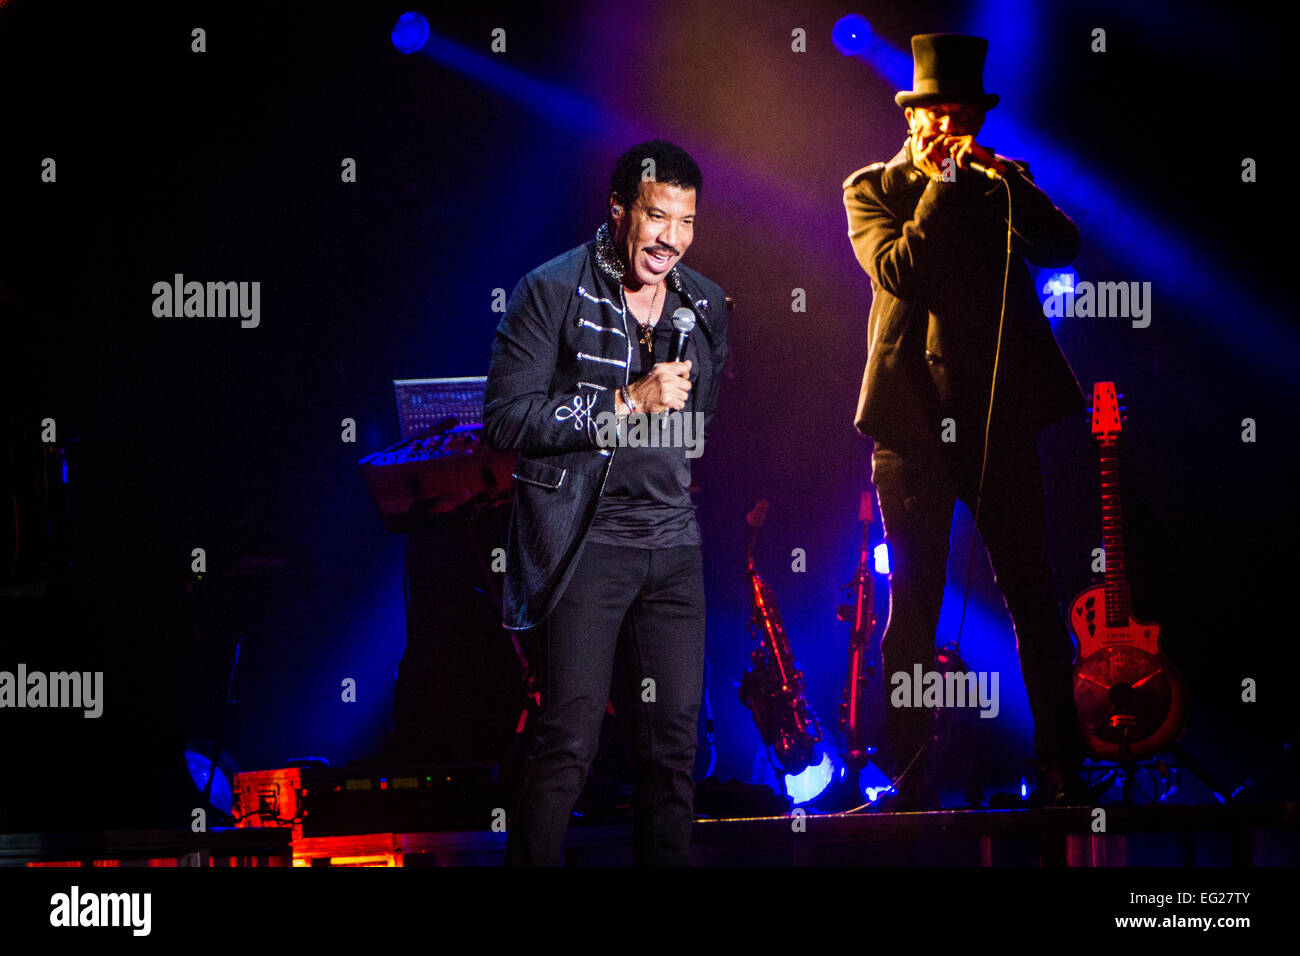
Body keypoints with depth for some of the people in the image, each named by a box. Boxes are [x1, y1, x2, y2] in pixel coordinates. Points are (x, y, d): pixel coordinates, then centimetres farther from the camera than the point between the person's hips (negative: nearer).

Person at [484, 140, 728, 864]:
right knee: (570, 744, -9)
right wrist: (628, 404, -16)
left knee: (675, 738, 5)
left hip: (674, 541, 5)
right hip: (584, 541, -5)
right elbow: (507, 418, -13)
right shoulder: (551, 291, -6)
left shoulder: (706, 303, 12)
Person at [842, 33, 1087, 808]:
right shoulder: (873, 189, 8)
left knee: (1034, 597, -1)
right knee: (912, 605, 1)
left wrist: (1001, 176, -10)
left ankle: (1063, 773, 3)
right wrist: (941, 185, -6)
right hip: (912, 419, -1)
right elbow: (898, 271, -9)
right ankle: (912, 781, 5)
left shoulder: (1004, 184, 14)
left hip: (1001, 416, 2)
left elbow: (1063, 248, -2)